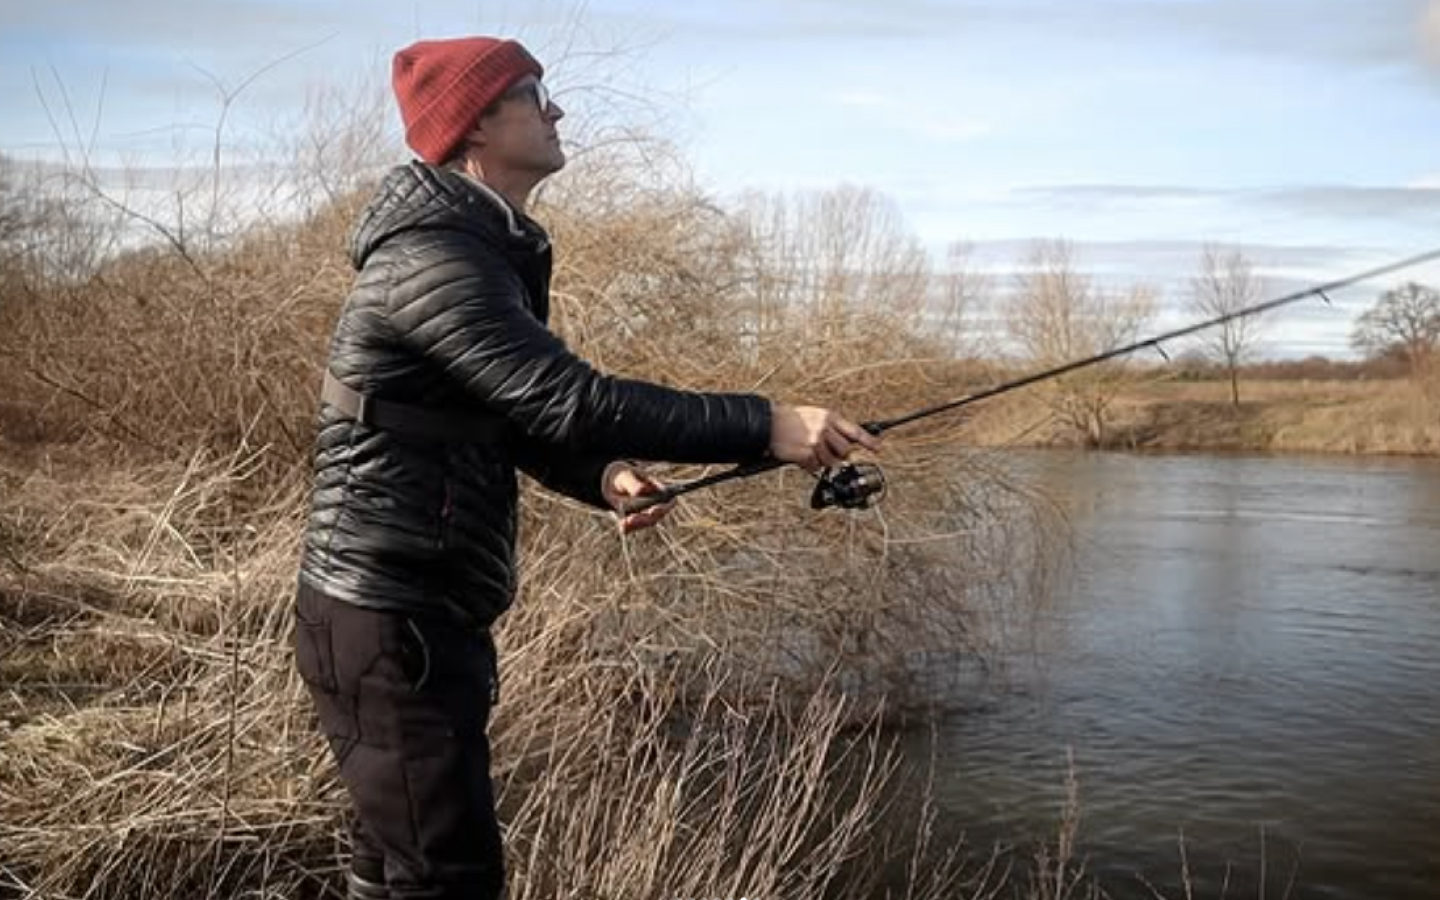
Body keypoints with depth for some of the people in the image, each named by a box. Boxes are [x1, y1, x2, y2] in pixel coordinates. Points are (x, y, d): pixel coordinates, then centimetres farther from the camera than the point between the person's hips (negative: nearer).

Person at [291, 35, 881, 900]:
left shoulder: (487, 248, 13)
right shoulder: (434, 258, -19)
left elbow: (526, 415, 15)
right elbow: (569, 399, -29)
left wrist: (605, 477, -6)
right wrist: (763, 426, -27)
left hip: (423, 613, 10)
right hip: (388, 618, -10)